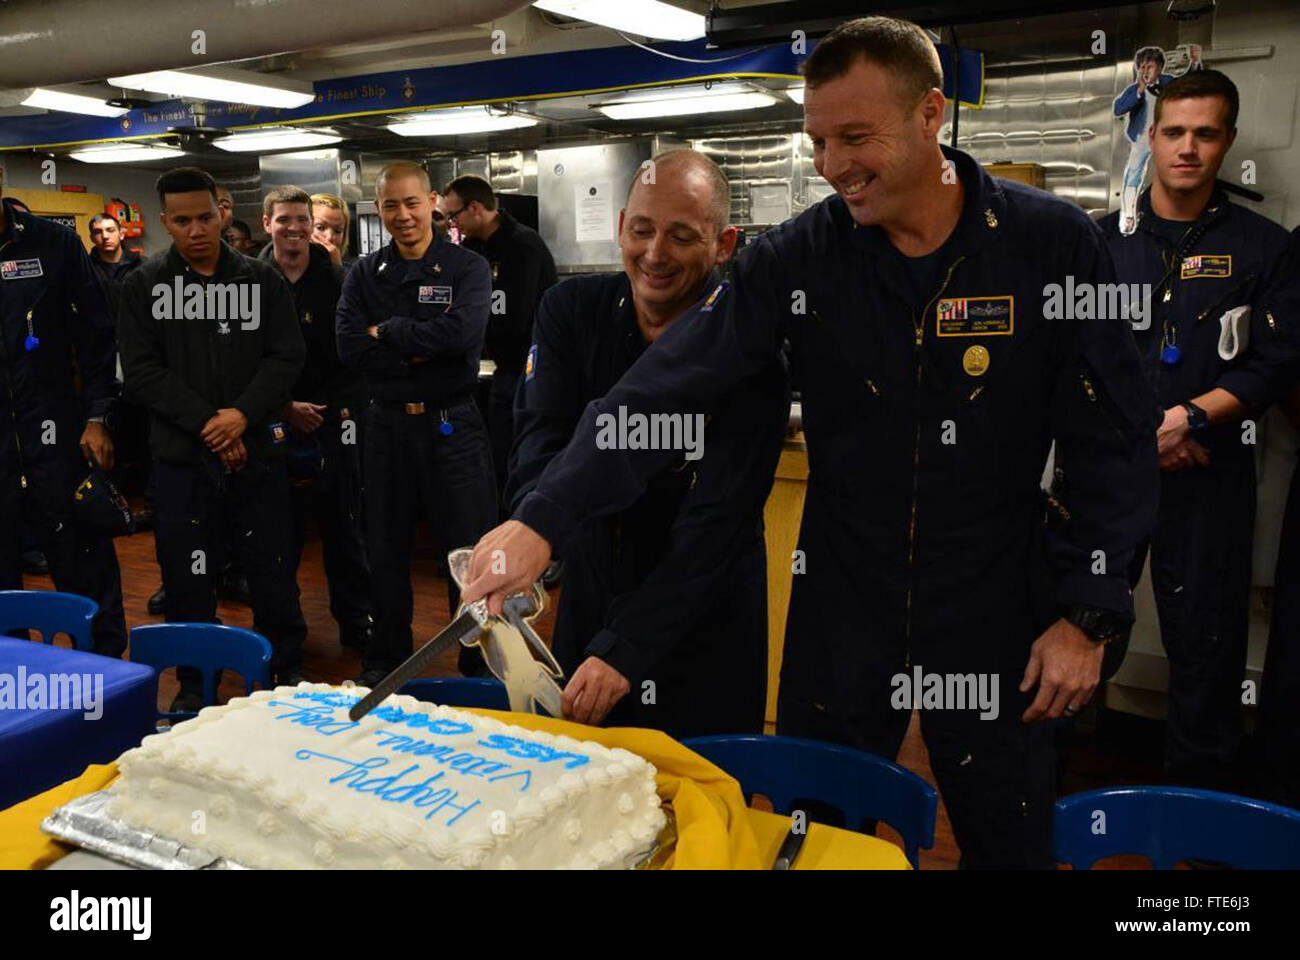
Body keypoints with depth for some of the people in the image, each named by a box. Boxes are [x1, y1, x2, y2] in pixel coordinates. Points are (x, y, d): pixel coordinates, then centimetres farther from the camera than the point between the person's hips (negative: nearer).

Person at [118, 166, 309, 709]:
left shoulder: (262, 280, 6)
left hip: (256, 451, 0)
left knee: (272, 569, 7)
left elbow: (287, 356, -1)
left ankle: (288, 671, 24)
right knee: (187, 578, 7)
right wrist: (207, 421, -14)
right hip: (180, 456, 0)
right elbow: (142, 370, -4)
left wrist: (243, 414, -15)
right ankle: (193, 684, 23)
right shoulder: (144, 286, 5)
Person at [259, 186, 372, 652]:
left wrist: (328, 407, -7)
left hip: (333, 421, 1)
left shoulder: (336, 280, 2)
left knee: (343, 526, 7)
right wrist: (286, 408, -9)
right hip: (275, 422, 0)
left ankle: (357, 622, 19)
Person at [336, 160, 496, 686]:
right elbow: (350, 347, -8)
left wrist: (388, 332, -13)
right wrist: (421, 351, -14)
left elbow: (463, 333, -22)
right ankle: (385, 659, 31)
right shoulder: (364, 274, 6)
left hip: (452, 425, -3)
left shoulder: (468, 268, -3)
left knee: (469, 550, 2)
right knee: (386, 550, 13)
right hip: (387, 425, 3)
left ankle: (479, 664, 18)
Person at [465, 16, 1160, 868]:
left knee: (1009, 840, 14)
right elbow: (664, 391, -16)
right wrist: (543, 521, -27)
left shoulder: (1054, 244, -10)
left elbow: (1117, 439, -6)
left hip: (996, 614, -1)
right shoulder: (795, 258, -8)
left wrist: (1088, 615, -8)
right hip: (842, 610, 1)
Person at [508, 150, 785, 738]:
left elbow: (719, 515, -24)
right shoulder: (571, 310, -6)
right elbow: (543, 440, -17)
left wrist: (626, 646, -31)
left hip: (705, 621, -3)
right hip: (591, 598, 4)